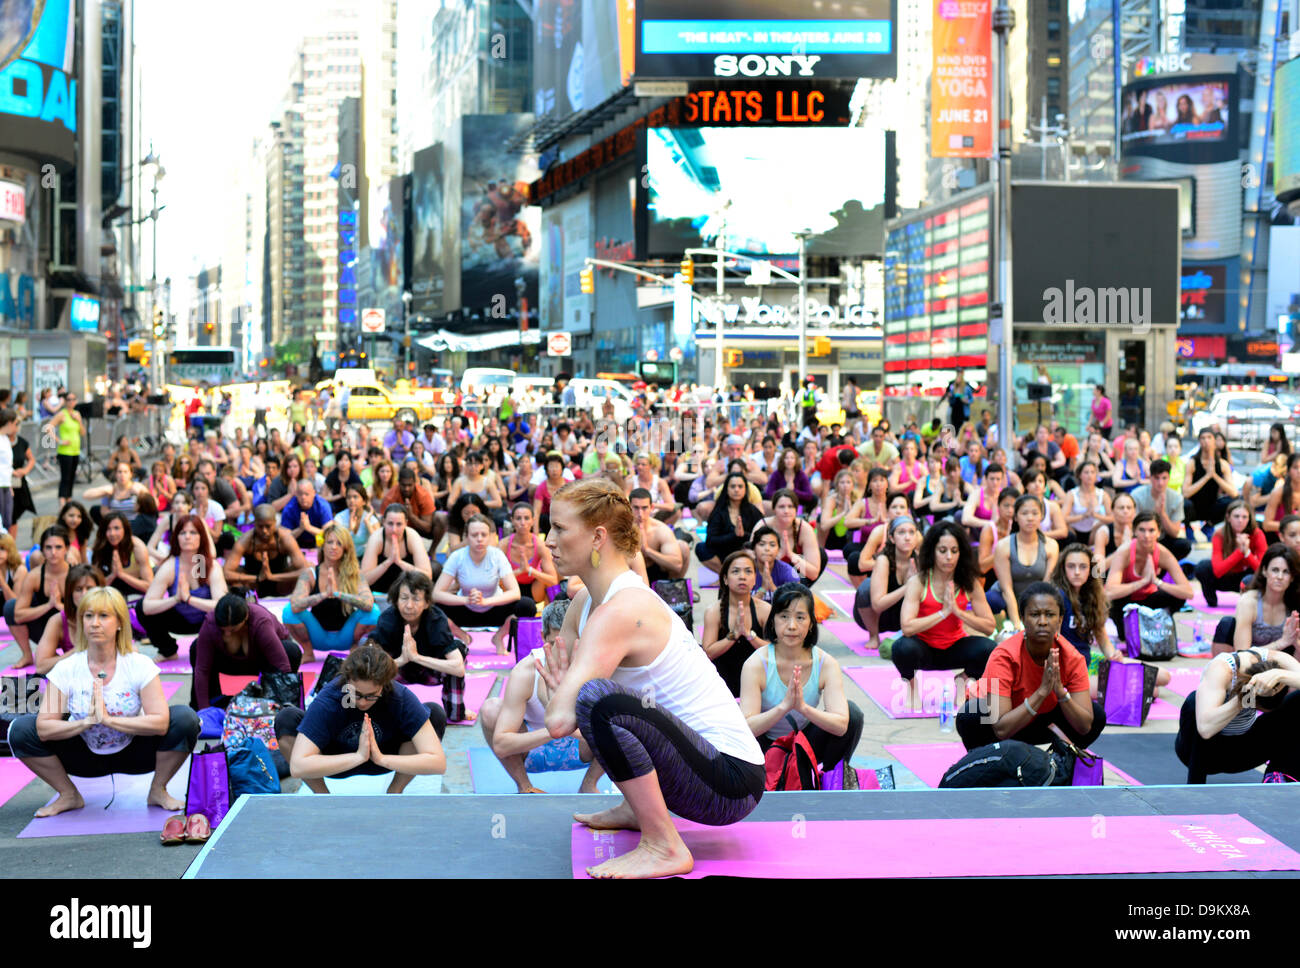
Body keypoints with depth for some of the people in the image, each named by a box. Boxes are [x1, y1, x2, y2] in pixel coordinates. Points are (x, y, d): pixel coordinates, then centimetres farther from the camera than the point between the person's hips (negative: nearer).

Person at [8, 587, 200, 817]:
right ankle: (69, 796, 3)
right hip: (86, 758, 1)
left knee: (185, 718, -26)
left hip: (133, 753, -1)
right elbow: (44, 728, -20)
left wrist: (108, 719, -33)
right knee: (20, 730, -18)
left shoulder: (139, 665, -16)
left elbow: (161, 723, -28)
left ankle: (158, 791, -2)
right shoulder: (66, 669, -13)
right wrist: (86, 722, -33)